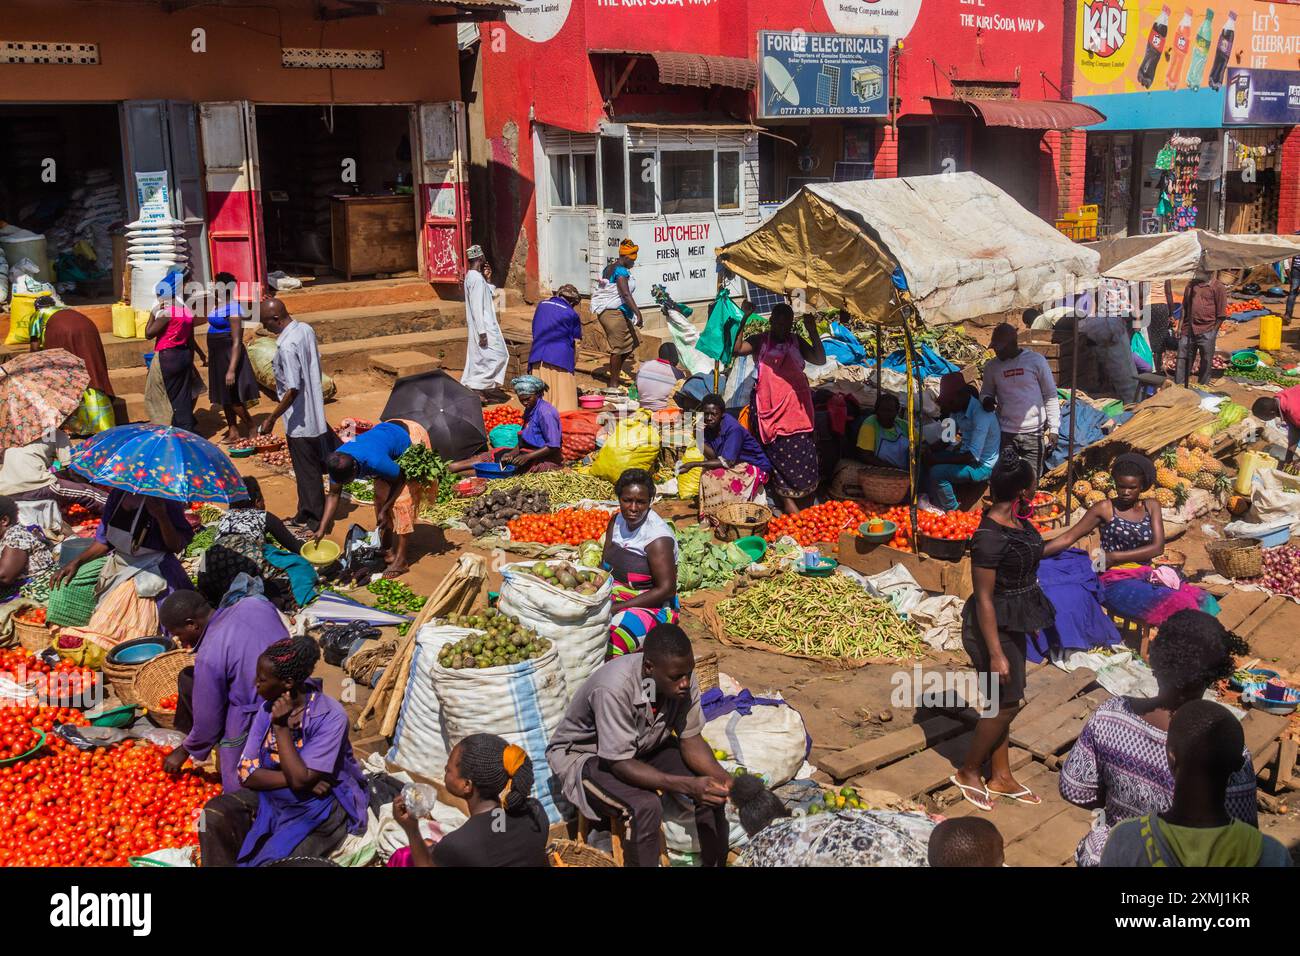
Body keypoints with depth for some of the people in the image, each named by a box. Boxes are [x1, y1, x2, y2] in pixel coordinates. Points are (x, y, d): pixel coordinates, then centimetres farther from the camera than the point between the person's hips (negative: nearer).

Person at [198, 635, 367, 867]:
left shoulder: (330, 716, -20)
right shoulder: (268, 709, -1)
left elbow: (300, 780, -23)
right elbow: (248, 774, -4)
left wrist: (281, 726, -23)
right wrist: (292, 778, -18)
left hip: (322, 806, -6)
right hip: (274, 796, 6)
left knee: (275, 858, -28)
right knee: (215, 814, -16)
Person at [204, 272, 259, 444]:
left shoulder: (233, 308, -19)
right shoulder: (218, 306, 7)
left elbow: (237, 342, -22)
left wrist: (232, 370, -25)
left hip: (229, 356, -9)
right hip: (217, 356, 9)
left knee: (232, 398, -2)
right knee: (224, 398, 14)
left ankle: (251, 429, 14)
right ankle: (233, 432, 23)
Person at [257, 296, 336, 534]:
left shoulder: (286, 347, -27)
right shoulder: (306, 329, -1)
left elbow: (292, 391, -27)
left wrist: (272, 419, -18)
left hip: (299, 420, -8)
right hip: (315, 412, 8)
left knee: (307, 472, 6)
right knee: (311, 467, 21)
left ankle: (315, 521, 18)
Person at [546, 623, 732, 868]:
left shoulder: (682, 676, -20)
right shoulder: (614, 689, -38)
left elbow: (690, 738, -10)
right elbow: (620, 764, -33)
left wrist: (720, 775, -29)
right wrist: (688, 785, -41)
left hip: (644, 744, 6)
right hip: (584, 754, -6)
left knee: (711, 789, -12)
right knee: (646, 806, -31)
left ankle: (716, 863, 6)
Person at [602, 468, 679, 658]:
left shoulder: (657, 537, -18)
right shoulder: (617, 520, 3)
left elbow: (666, 589, -20)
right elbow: (605, 564, 9)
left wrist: (618, 607, -22)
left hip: (652, 606, -7)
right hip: (615, 596, 7)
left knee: (613, 635, -33)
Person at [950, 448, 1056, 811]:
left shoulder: (1018, 522, -1)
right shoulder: (989, 537, -27)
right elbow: (984, 599, -24)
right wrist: (995, 653, -23)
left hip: (1015, 623, 9)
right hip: (995, 627, -9)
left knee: (1002, 702, 18)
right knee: (1005, 704, 3)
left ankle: (1001, 777, 31)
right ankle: (968, 772, 22)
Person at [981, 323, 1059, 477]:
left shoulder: (1036, 360, -3)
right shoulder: (992, 366, 4)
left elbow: (1051, 396, 1)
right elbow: (986, 393, 15)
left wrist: (1053, 428, -3)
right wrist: (986, 401, -10)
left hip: (1033, 434, -2)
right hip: (1005, 434, 2)